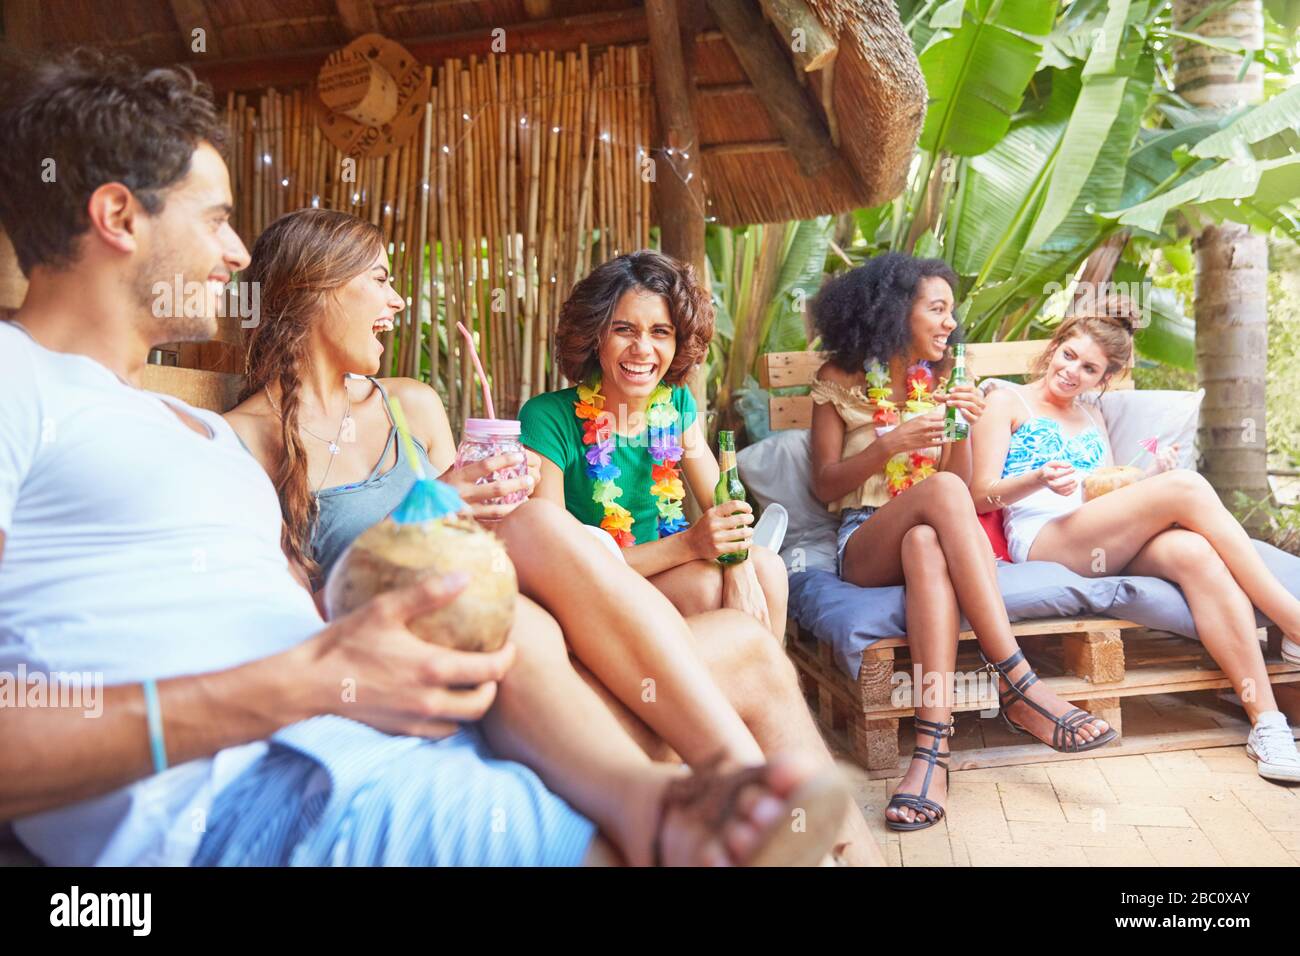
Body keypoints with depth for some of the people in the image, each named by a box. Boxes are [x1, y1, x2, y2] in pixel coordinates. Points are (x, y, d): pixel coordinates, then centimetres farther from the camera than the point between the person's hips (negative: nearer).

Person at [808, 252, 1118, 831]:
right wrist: (889, 444, -12)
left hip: (928, 535, 2)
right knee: (941, 492, -37)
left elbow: (963, 486, 13)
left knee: (926, 544, -39)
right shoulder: (841, 383, 8)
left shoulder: (941, 380, 18)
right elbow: (825, 486, 3)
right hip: (865, 542, -2)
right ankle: (1020, 685, -41)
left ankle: (933, 745, -52)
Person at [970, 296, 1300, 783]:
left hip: (1106, 544, 6)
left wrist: (1151, 476, 1)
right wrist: (1040, 479, -17)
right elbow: (981, 495, 2)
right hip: (1041, 538, -5)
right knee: (1187, 487, -25)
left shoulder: (1092, 417, 32)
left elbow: (1113, 496, 22)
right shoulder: (1007, 403, 14)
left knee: (1195, 552, -30)